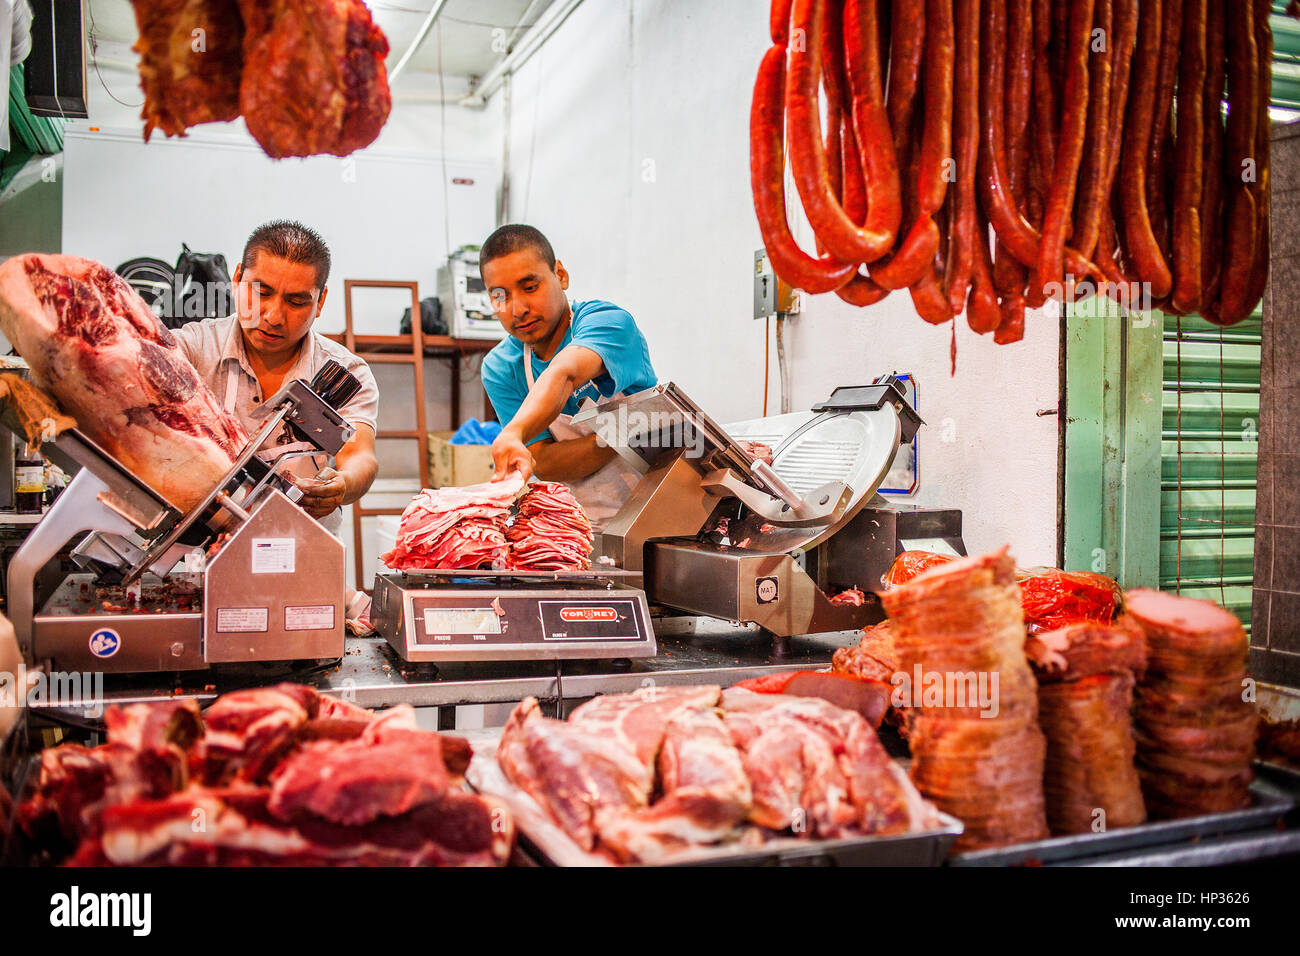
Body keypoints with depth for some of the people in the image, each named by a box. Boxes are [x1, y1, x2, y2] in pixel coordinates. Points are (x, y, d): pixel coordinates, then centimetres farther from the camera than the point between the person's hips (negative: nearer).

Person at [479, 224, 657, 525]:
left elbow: (562, 375, -37)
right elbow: (544, 464, -12)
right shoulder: (499, 369, -2)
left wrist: (513, 434, -56)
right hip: (584, 520, 4)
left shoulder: (606, 320, -15)